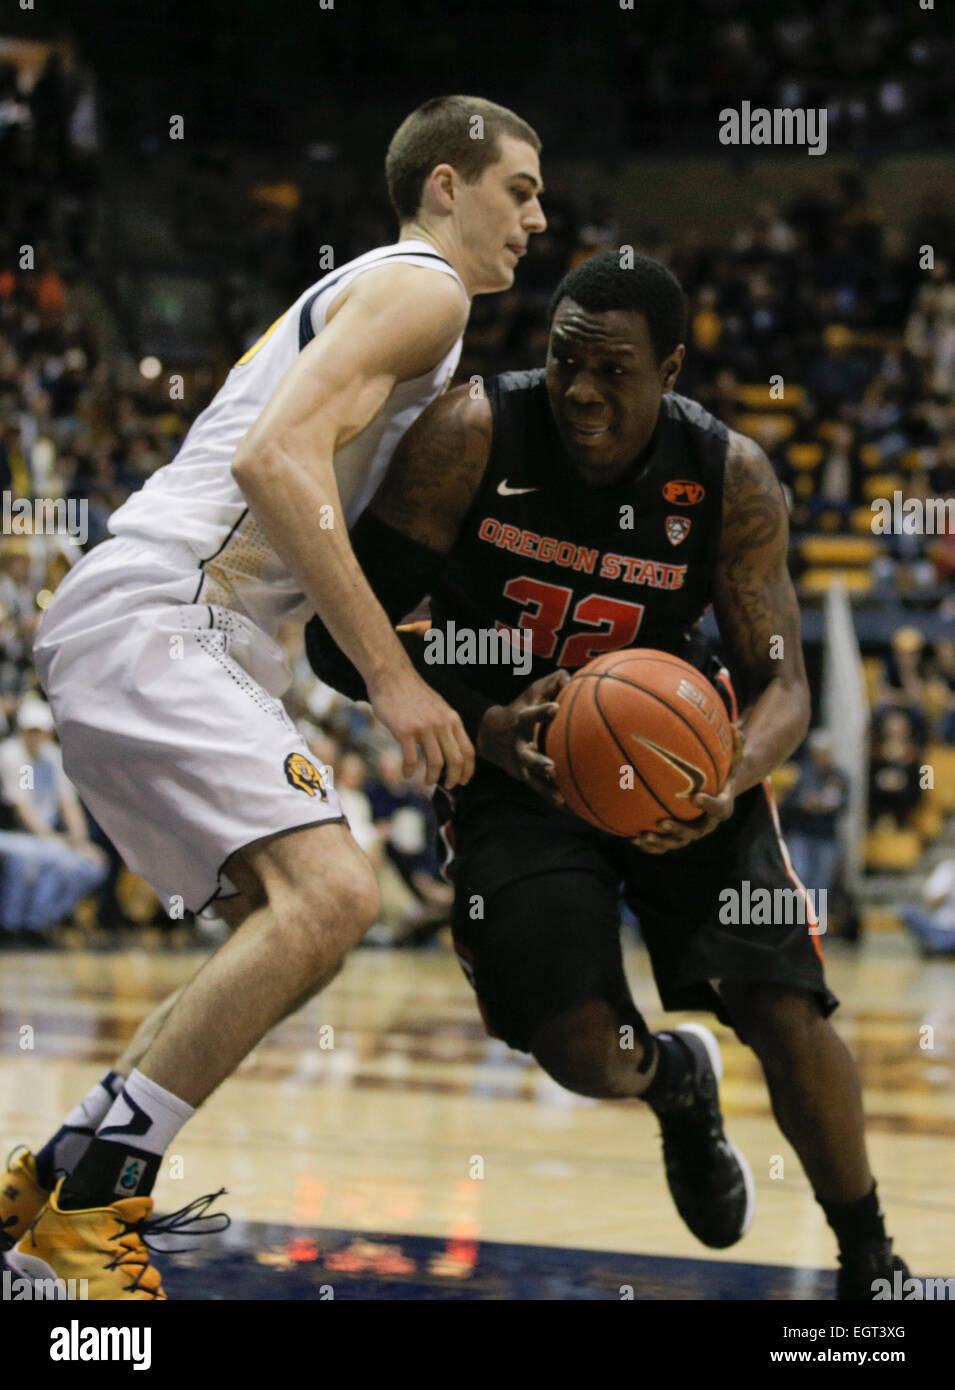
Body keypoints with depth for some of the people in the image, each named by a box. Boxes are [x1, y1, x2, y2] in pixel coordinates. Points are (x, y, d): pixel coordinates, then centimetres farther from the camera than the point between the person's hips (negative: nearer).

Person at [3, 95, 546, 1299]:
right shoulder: (420, 287, -4)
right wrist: (389, 675, -20)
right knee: (329, 893, -22)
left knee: (302, 922, 12)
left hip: (185, 636, 11)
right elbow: (277, 459, -20)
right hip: (154, 620, -11)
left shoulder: (368, 296, 28)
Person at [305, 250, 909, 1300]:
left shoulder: (730, 480, -16)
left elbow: (781, 681, -11)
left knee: (788, 1012, -12)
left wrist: (731, 779, -35)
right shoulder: (470, 440, -21)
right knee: (581, 1048, -16)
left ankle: (870, 1262, 12)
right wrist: (483, 723, -33)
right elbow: (341, 635, -18)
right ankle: (676, 1080, 25)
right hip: (518, 767, -1)